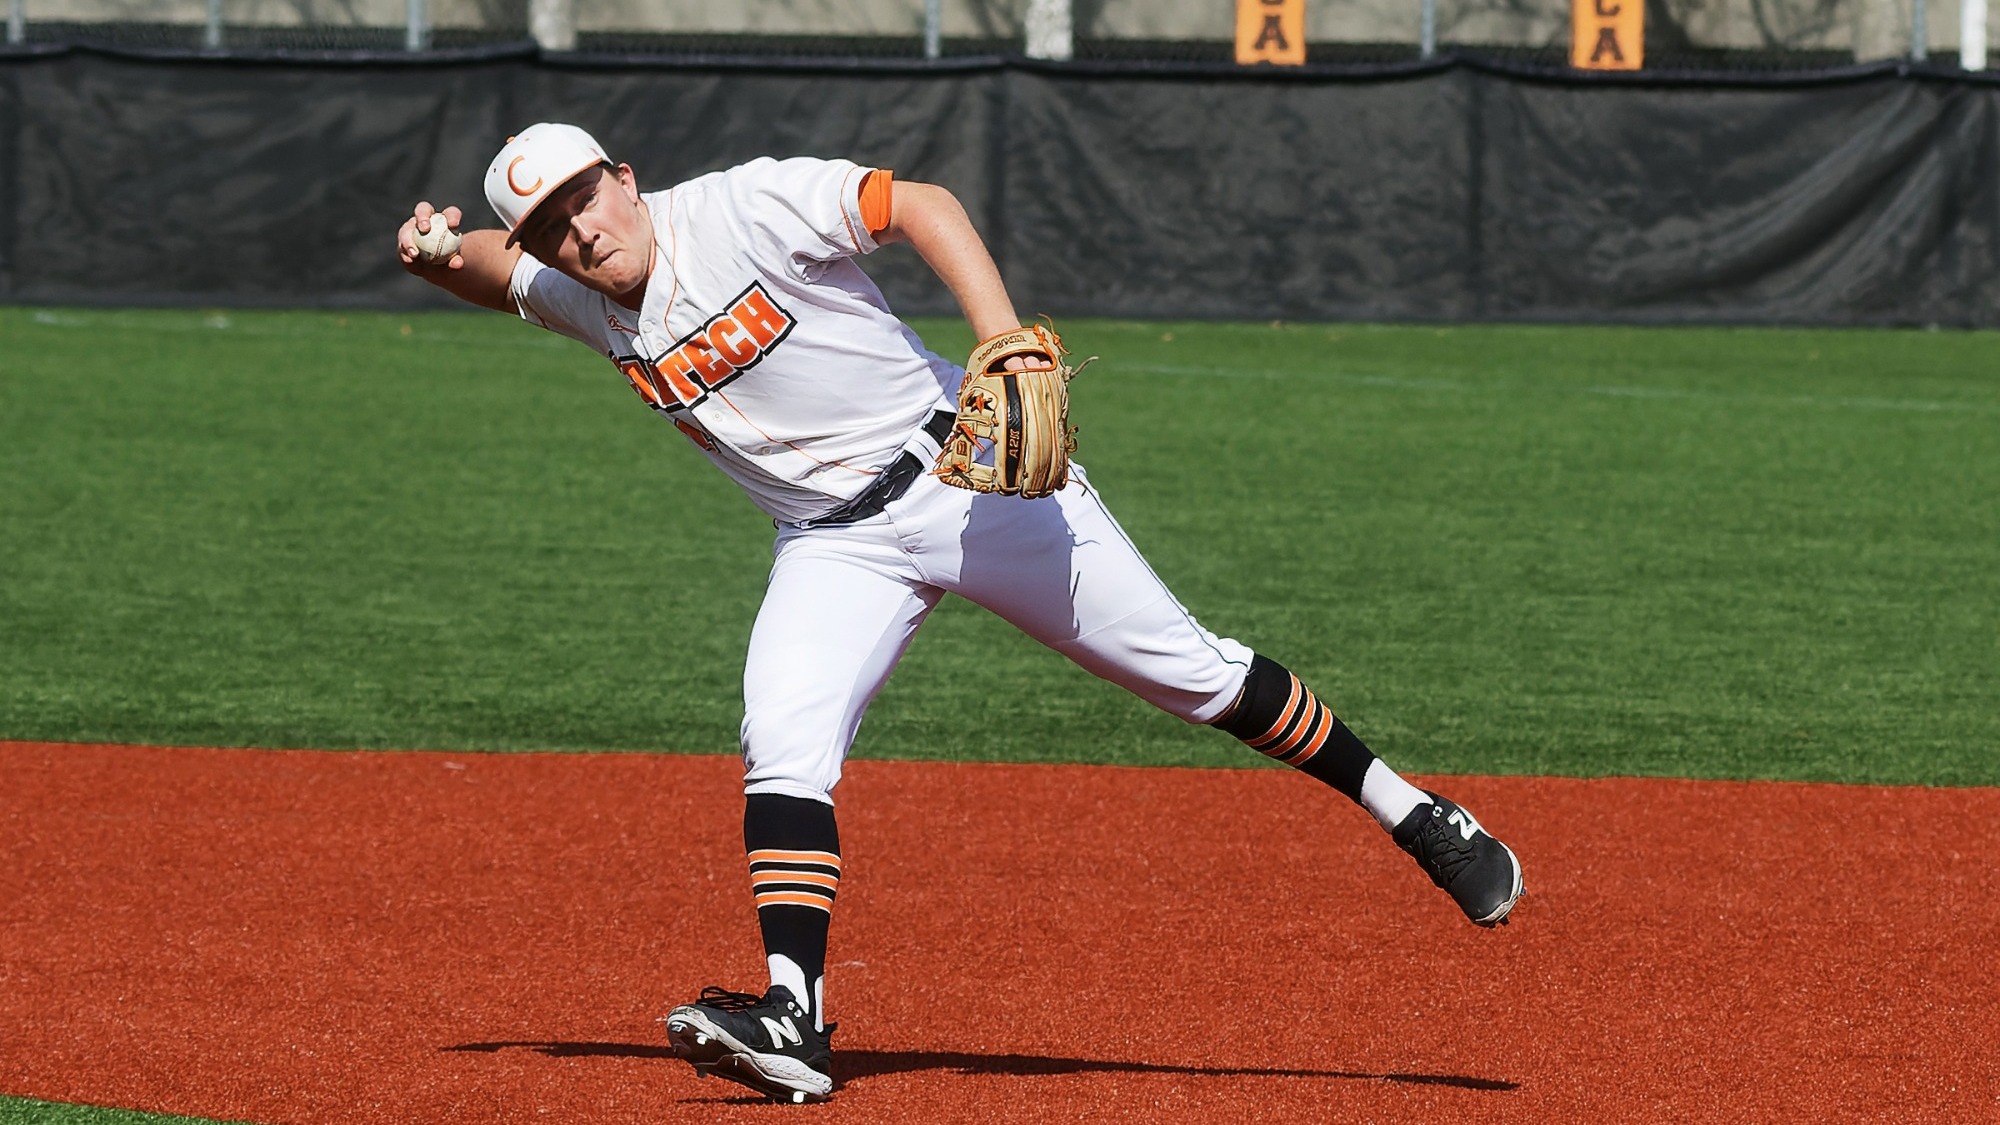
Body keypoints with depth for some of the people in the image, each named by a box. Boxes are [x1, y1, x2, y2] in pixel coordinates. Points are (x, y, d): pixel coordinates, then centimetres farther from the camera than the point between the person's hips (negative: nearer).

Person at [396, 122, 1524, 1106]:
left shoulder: (742, 208, -18)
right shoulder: (581, 299, 0)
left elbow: (921, 205, -20)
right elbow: (492, 270, 16)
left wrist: (1006, 346, -31)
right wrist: (436, 253, -9)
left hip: (966, 477, -5)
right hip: (836, 546, 5)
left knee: (1188, 669, -2)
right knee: (782, 742, -18)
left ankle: (1411, 812, 10)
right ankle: (794, 1017, -21)